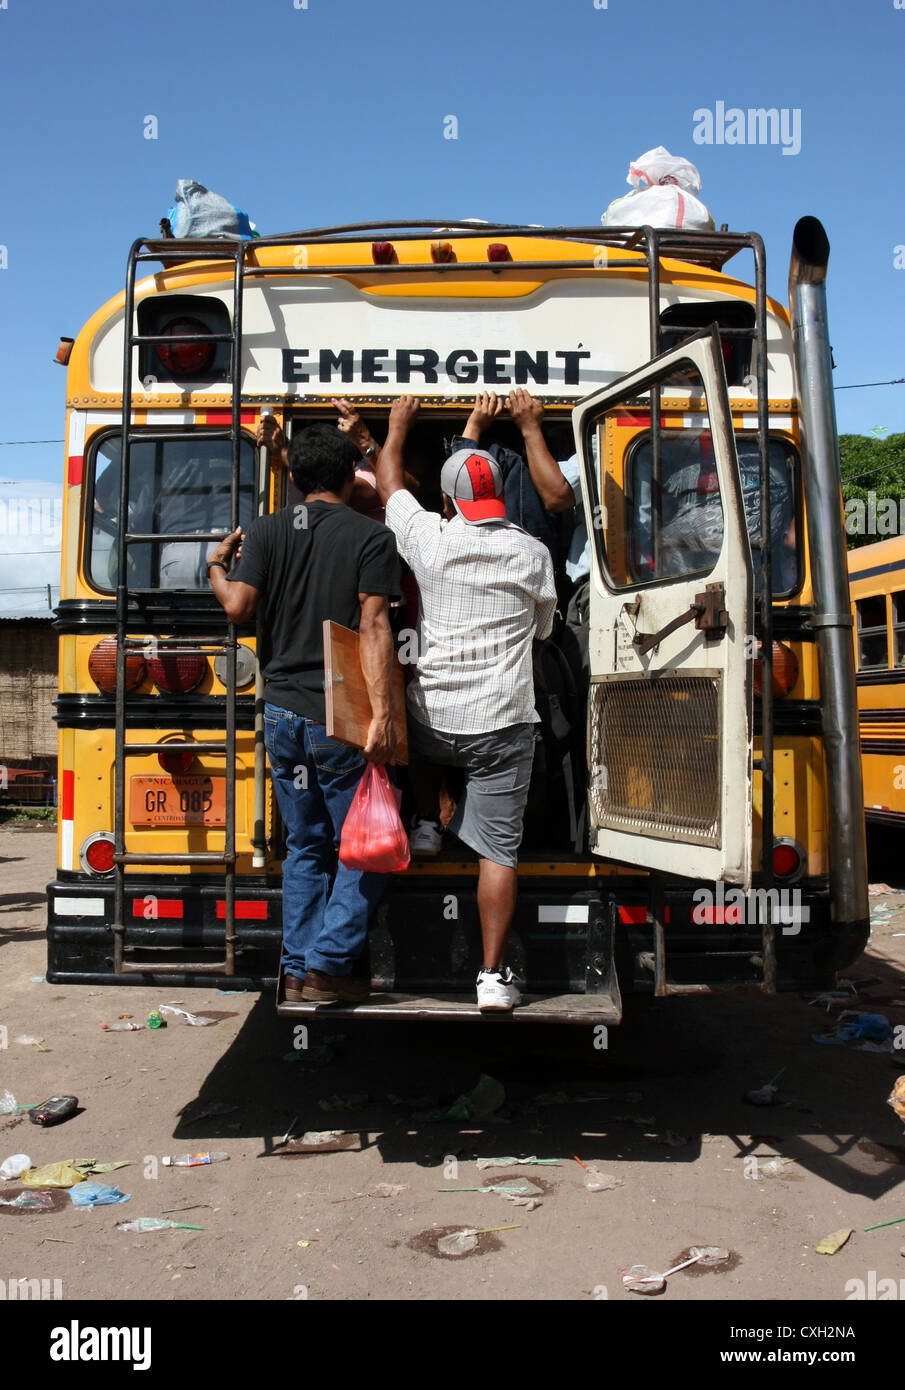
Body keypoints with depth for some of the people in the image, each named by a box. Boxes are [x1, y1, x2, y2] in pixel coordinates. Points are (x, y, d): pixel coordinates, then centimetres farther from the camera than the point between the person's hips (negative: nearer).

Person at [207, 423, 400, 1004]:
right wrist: (382, 712, -19)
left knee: (305, 846, 16)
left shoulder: (266, 532, 6)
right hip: (339, 718, -4)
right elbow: (373, 625, -14)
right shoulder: (372, 536, -4)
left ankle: (299, 968, 18)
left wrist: (216, 568, 19)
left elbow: (239, 605, -3)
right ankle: (328, 965, 3)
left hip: (283, 712, 5)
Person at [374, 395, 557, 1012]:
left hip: (435, 721, 1)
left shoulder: (428, 537, -2)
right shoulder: (533, 554, -1)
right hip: (503, 724, -1)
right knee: (498, 849, 1)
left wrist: (399, 423, 33)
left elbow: (389, 482, 18)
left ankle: (428, 825, 42)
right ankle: (493, 975, 2)